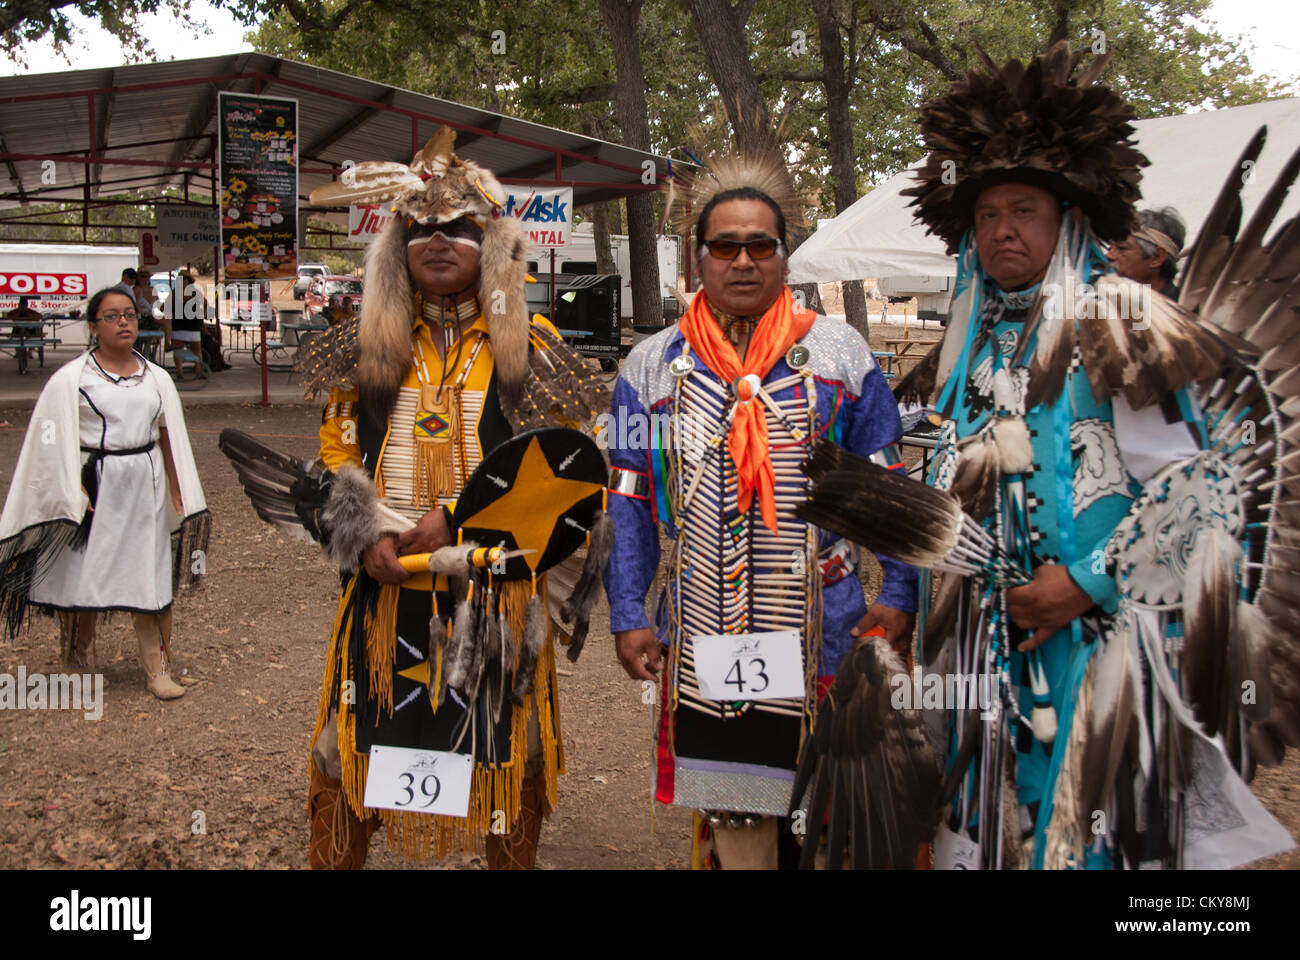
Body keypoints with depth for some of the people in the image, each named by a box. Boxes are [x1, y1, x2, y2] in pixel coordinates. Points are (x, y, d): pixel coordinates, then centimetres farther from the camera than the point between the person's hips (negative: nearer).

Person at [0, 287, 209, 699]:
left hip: (145, 488, 3)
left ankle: (157, 670, 8)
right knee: (82, 577, 4)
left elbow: (169, 439, 13)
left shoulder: (156, 378, 10)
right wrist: (75, 491, -16)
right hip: (94, 486, -3)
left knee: (147, 578, 3)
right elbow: (57, 445, -6)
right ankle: (75, 668, 22)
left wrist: (176, 495, 10)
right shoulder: (70, 379, -2)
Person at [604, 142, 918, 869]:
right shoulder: (653, 366, 7)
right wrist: (628, 616, 1)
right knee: (731, 822, 9)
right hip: (703, 643, 1)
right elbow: (629, 504, 7)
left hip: (821, 639, -1)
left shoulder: (841, 355, 4)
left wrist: (899, 597, -4)